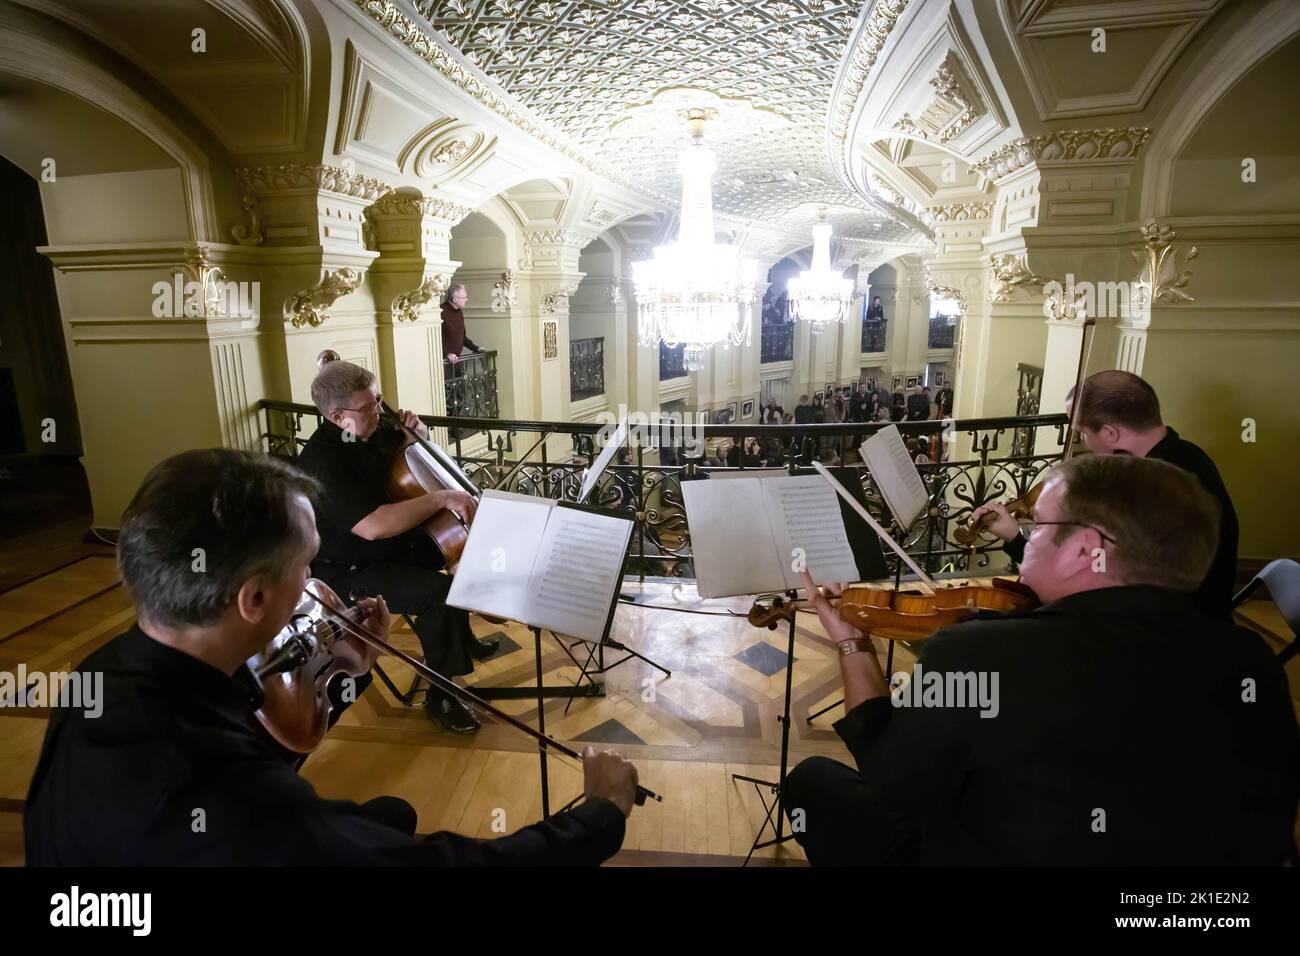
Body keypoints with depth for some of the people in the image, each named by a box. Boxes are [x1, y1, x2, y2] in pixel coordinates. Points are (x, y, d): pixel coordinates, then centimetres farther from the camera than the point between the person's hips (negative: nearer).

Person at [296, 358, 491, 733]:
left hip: (397, 543, 10)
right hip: (353, 573, -10)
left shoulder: (370, 431, -1)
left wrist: (417, 431, -4)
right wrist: (441, 498, -36)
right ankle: (439, 694, -11)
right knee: (440, 592, -29)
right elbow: (373, 525, -39)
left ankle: (461, 636, 31)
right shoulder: (323, 462, -28)